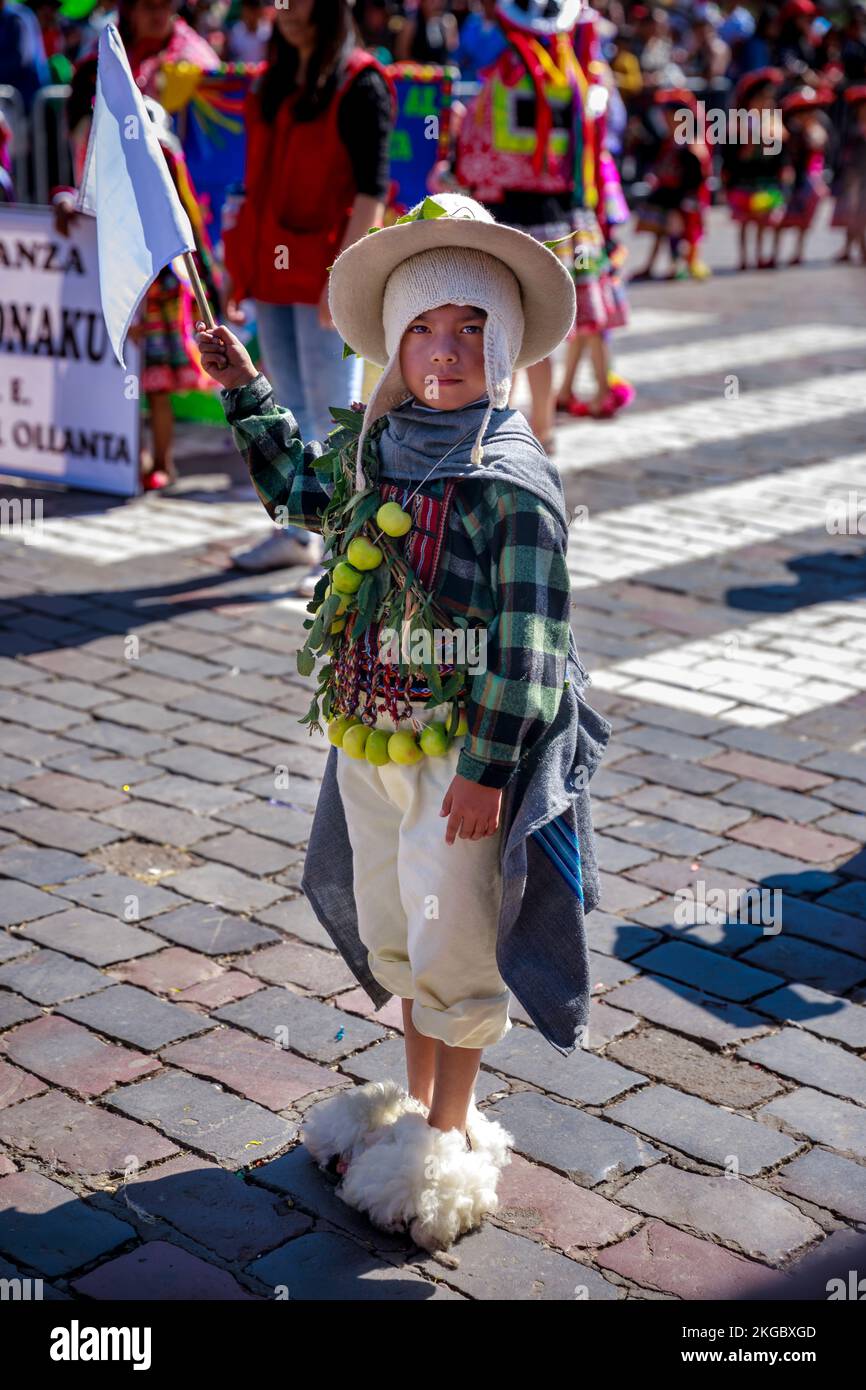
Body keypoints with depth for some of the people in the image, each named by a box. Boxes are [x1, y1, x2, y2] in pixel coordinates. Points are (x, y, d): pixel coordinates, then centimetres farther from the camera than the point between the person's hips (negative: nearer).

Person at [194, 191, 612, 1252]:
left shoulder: (516, 480, -16)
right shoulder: (370, 448, 3)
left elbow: (526, 637, -17)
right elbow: (301, 487, 26)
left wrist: (488, 767, -19)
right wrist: (243, 389, 24)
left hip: (466, 748, -7)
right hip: (370, 736, 7)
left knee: (451, 942, 4)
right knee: (393, 930, 19)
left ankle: (452, 1136, 23)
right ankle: (415, 1100, 39)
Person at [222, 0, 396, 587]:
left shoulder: (360, 84, -8)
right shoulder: (274, 81, 15)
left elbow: (372, 189, -15)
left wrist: (342, 274, -21)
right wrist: (239, 264, 14)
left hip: (327, 274, -7)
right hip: (275, 272, 7)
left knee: (333, 411, -4)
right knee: (292, 408, 13)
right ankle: (297, 533, 23)